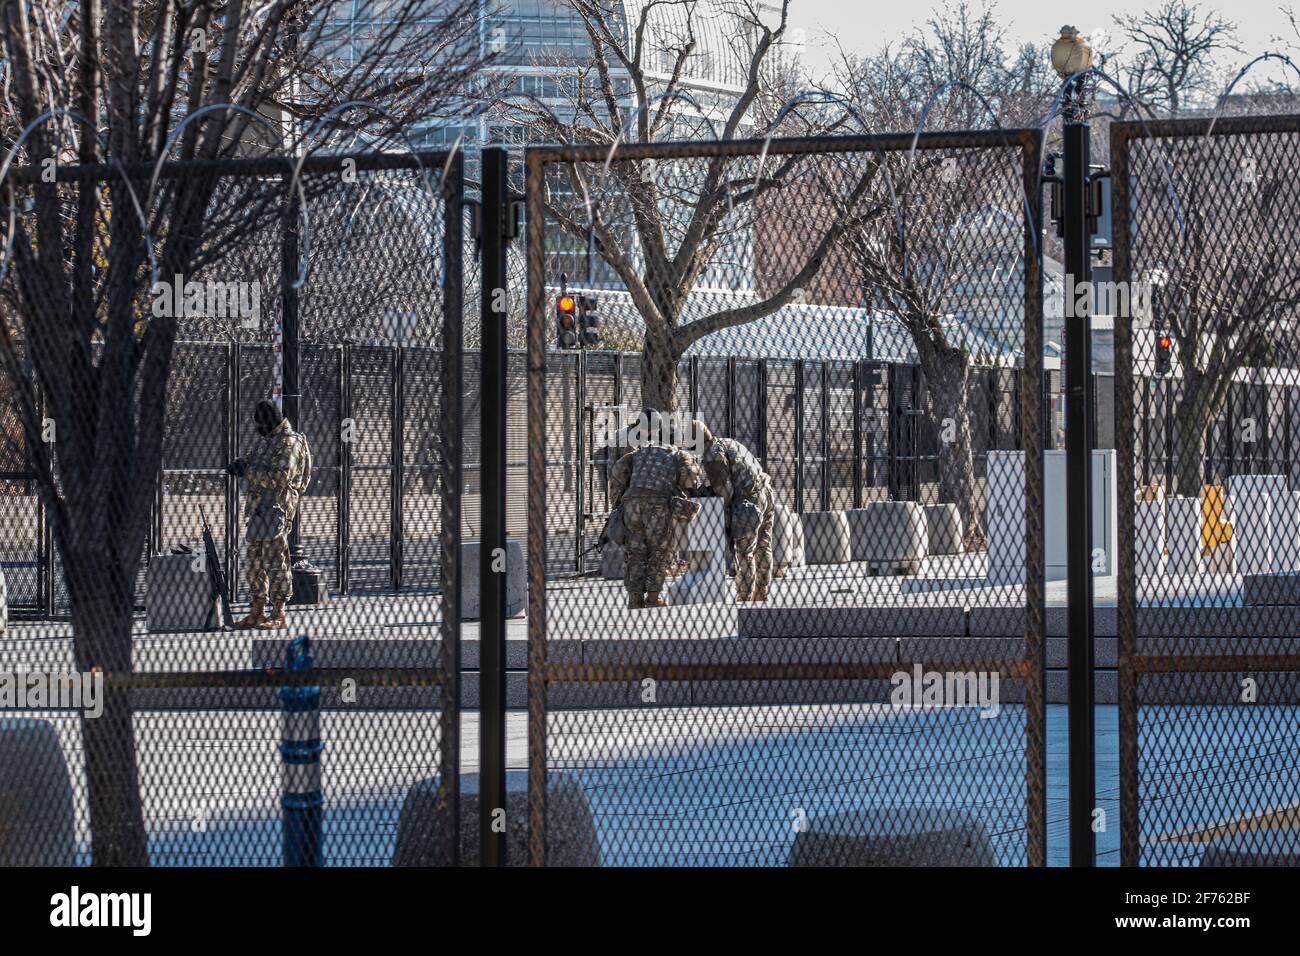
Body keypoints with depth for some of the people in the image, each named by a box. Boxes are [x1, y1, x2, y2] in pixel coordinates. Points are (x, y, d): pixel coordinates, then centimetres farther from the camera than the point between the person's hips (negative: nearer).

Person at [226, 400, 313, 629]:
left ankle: (278, 614, -7)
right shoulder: (266, 440, 18)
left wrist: (248, 472, -17)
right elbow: (252, 463, 25)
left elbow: (280, 477, -21)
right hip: (258, 505, 10)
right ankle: (257, 612, 16)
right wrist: (240, 465, 2)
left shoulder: (289, 443, -11)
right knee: (255, 559, 11)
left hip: (276, 506, -10)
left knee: (274, 561, -9)